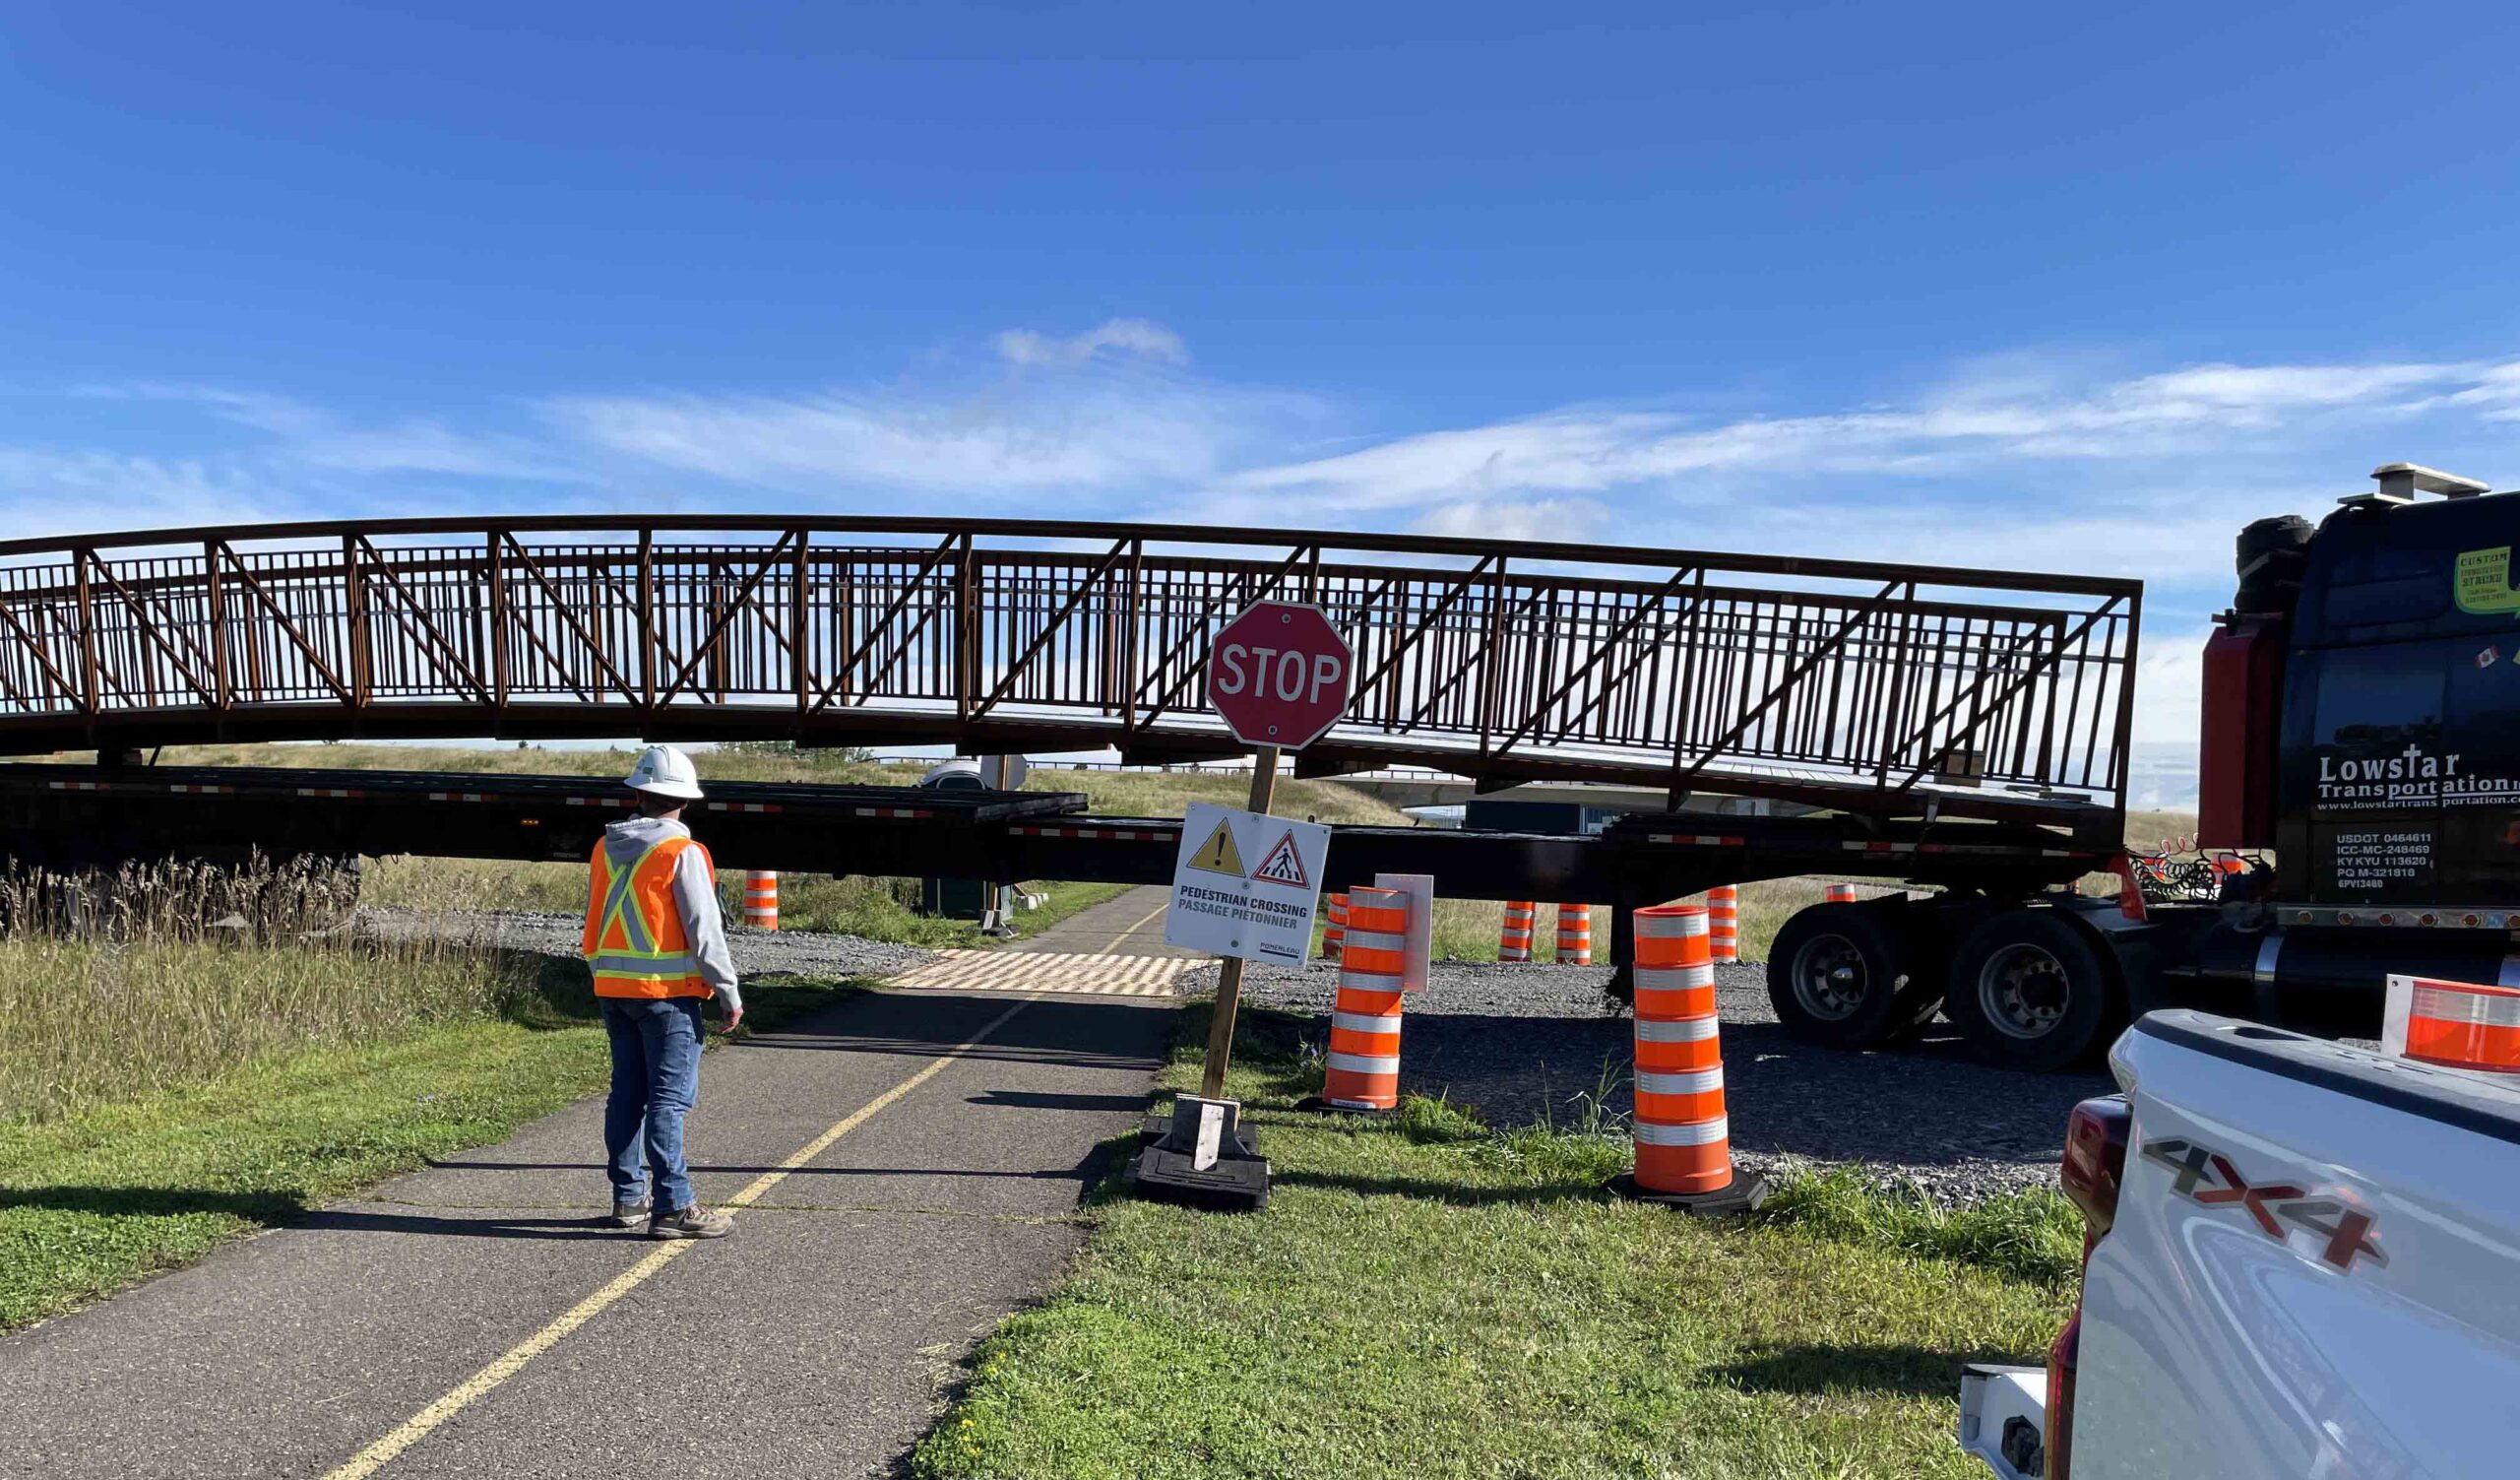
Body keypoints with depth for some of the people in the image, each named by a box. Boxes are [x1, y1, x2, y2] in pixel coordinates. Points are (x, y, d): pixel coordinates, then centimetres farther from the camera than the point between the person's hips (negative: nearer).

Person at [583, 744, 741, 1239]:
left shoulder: (605, 847, 9)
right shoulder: (682, 853, -12)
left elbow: (594, 921, 16)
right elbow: (704, 930, -13)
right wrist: (730, 993, -6)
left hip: (612, 988, 7)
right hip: (667, 993, -7)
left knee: (627, 1092, 14)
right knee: (669, 1097, -5)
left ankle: (627, 1197, 22)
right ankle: (672, 1207, -5)